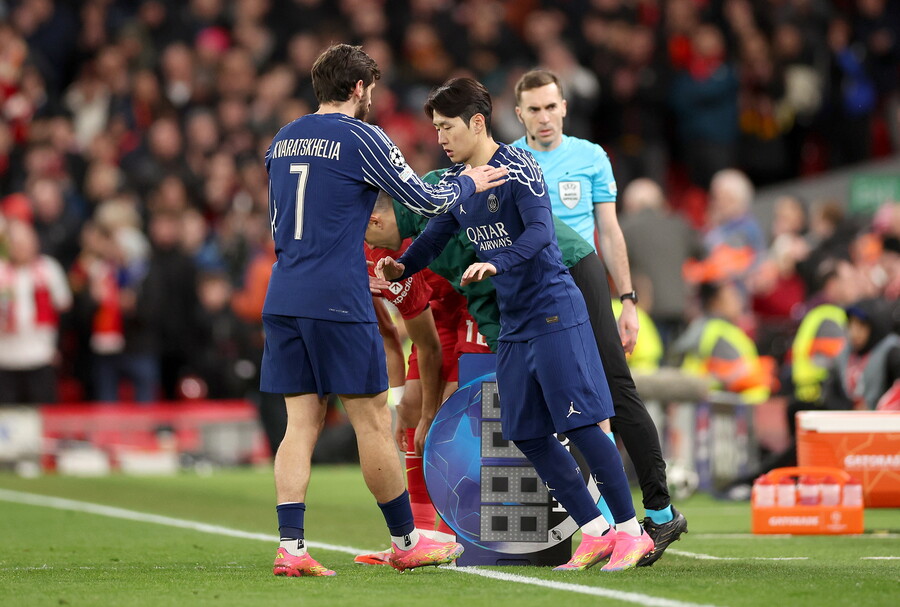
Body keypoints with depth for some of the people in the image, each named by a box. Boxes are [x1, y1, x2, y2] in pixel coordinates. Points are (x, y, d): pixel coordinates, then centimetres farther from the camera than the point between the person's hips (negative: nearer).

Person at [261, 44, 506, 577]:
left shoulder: (282, 140, 15)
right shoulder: (361, 138, -6)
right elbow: (425, 200, -3)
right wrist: (468, 183, 18)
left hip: (284, 296, 7)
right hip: (338, 300, -7)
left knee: (302, 422, 5)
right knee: (374, 422, 3)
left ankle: (290, 547, -4)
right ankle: (406, 542, 11)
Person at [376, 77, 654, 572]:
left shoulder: (517, 167, -13)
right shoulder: (456, 181, 10)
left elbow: (540, 231, -25)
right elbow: (436, 234, 17)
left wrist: (496, 264, -40)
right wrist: (401, 267, -2)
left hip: (554, 312, -8)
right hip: (512, 323, 8)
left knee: (581, 424, -8)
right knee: (527, 435, 5)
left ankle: (630, 531, 0)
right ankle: (595, 532, 12)